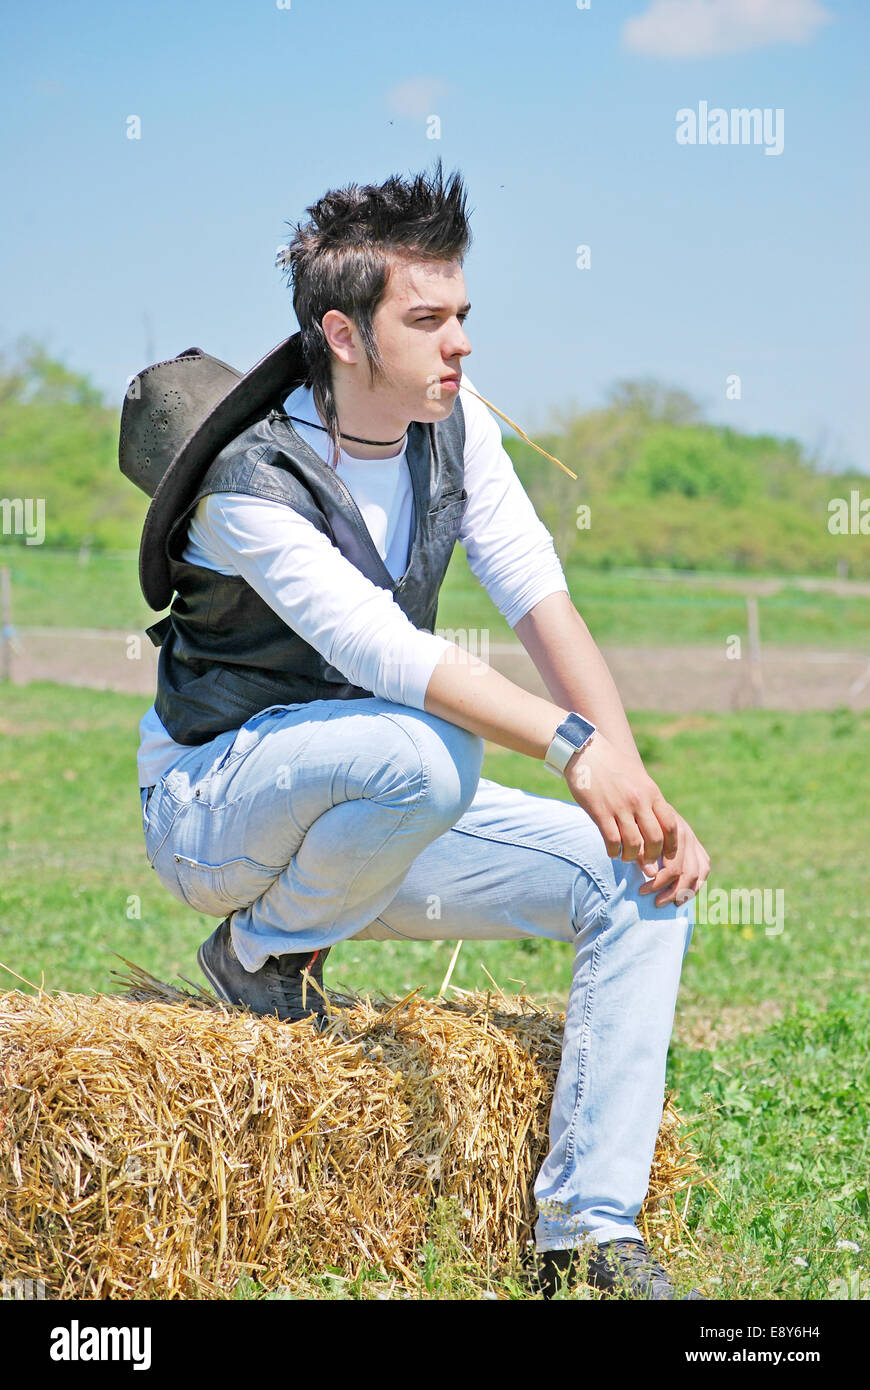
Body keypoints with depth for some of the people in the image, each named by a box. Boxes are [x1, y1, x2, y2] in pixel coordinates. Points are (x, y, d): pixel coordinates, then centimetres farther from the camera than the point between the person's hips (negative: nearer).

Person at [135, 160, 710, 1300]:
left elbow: (541, 600, -7)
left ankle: (588, 1230, -15)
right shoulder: (252, 486, -23)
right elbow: (384, 649, -35)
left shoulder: (456, 426, -1)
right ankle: (264, 949, -10)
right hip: (214, 809, -7)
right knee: (429, 752, -39)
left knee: (642, 880, -12)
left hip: (366, 817, 7)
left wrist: (638, 788, -18)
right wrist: (570, 742, -45)